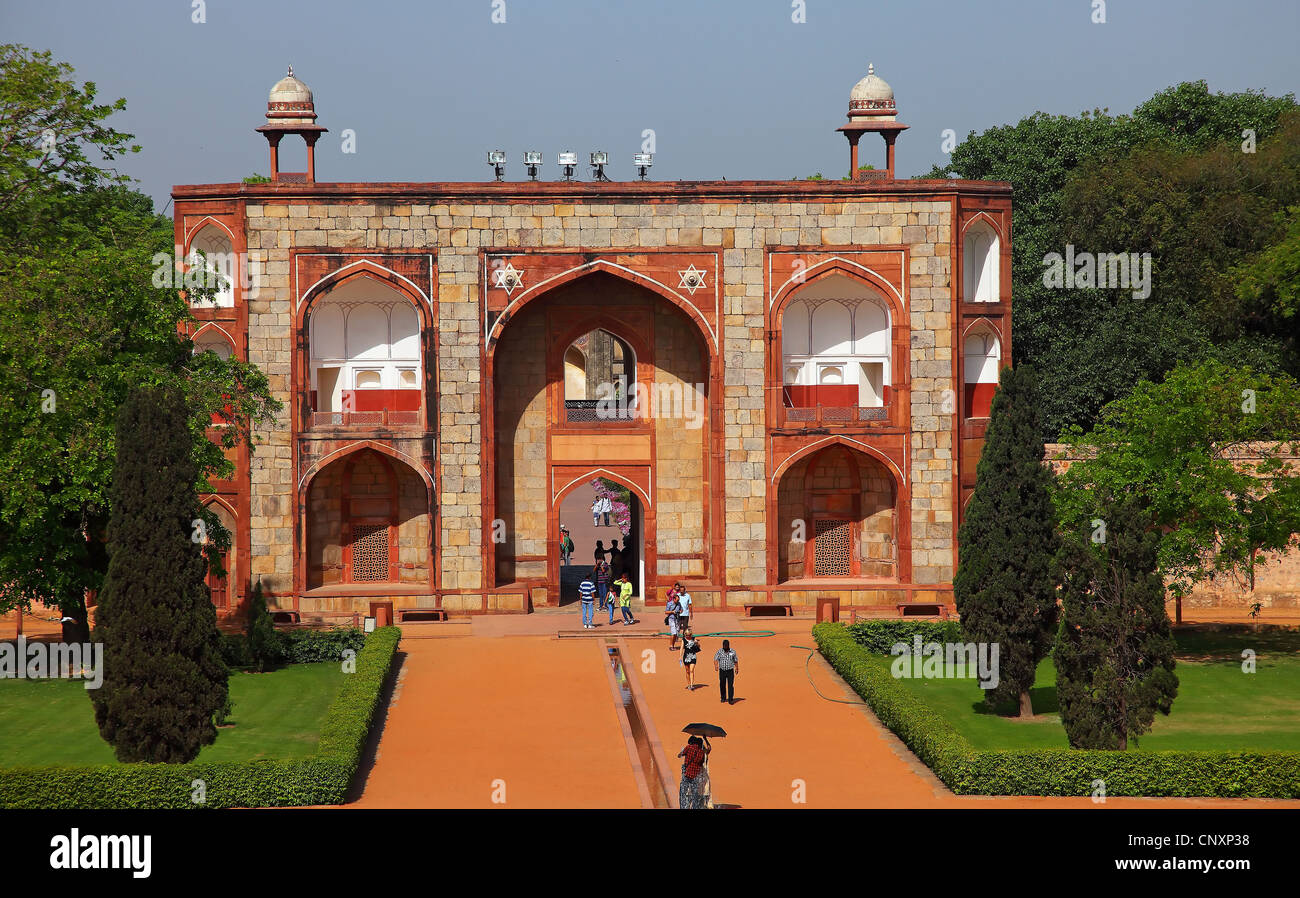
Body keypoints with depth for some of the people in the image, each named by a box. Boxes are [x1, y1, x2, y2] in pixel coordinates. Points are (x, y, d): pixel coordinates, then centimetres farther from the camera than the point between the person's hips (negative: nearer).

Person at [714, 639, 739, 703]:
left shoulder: (732, 652, 0)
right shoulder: (719, 651, -3)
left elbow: (736, 661, 13)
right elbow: (716, 659, -13)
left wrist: (737, 668, 22)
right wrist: (716, 666, -32)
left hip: (730, 671, -1)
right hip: (722, 671, 1)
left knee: (730, 685, -9)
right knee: (722, 685, 10)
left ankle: (730, 700, -8)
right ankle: (723, 698, 27)